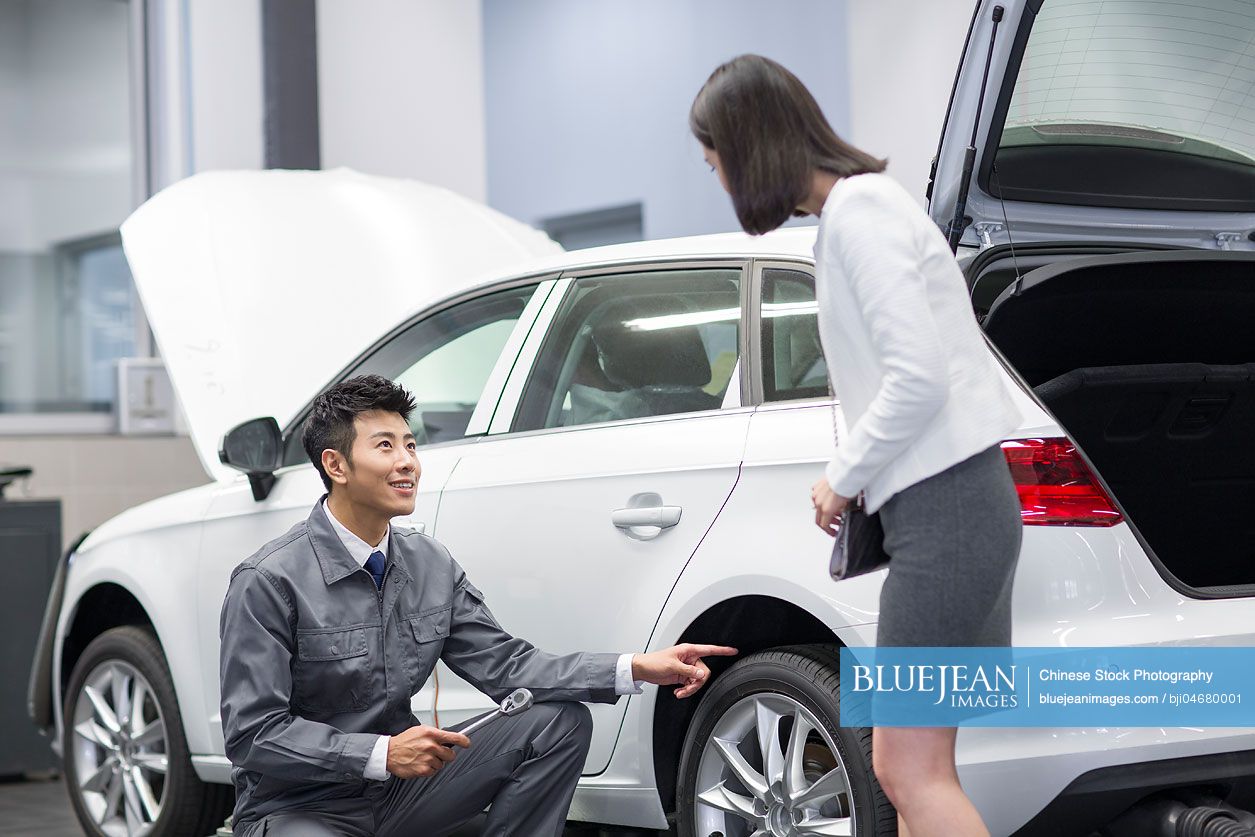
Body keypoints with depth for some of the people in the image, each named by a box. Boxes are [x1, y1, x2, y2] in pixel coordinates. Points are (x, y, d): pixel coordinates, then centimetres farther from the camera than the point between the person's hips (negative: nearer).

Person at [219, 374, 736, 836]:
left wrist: (637, 669, -9)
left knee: (561, 720, -5)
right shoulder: (269, 582, -16)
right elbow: (252, 734, -18)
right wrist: (382, 754, -28)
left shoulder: (432, 566, 5)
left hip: (398, 790, 7)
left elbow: (503, 664, 3)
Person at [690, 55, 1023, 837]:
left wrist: (842, 479, -7)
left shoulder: (857, 210, -13)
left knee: (913, 773, -9)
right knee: (906, 766, 11)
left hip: (944, 509, -10)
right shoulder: (861, 202, 16)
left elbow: (919, 379, -20)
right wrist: (854, 479, 9)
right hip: (949, 506, 10)